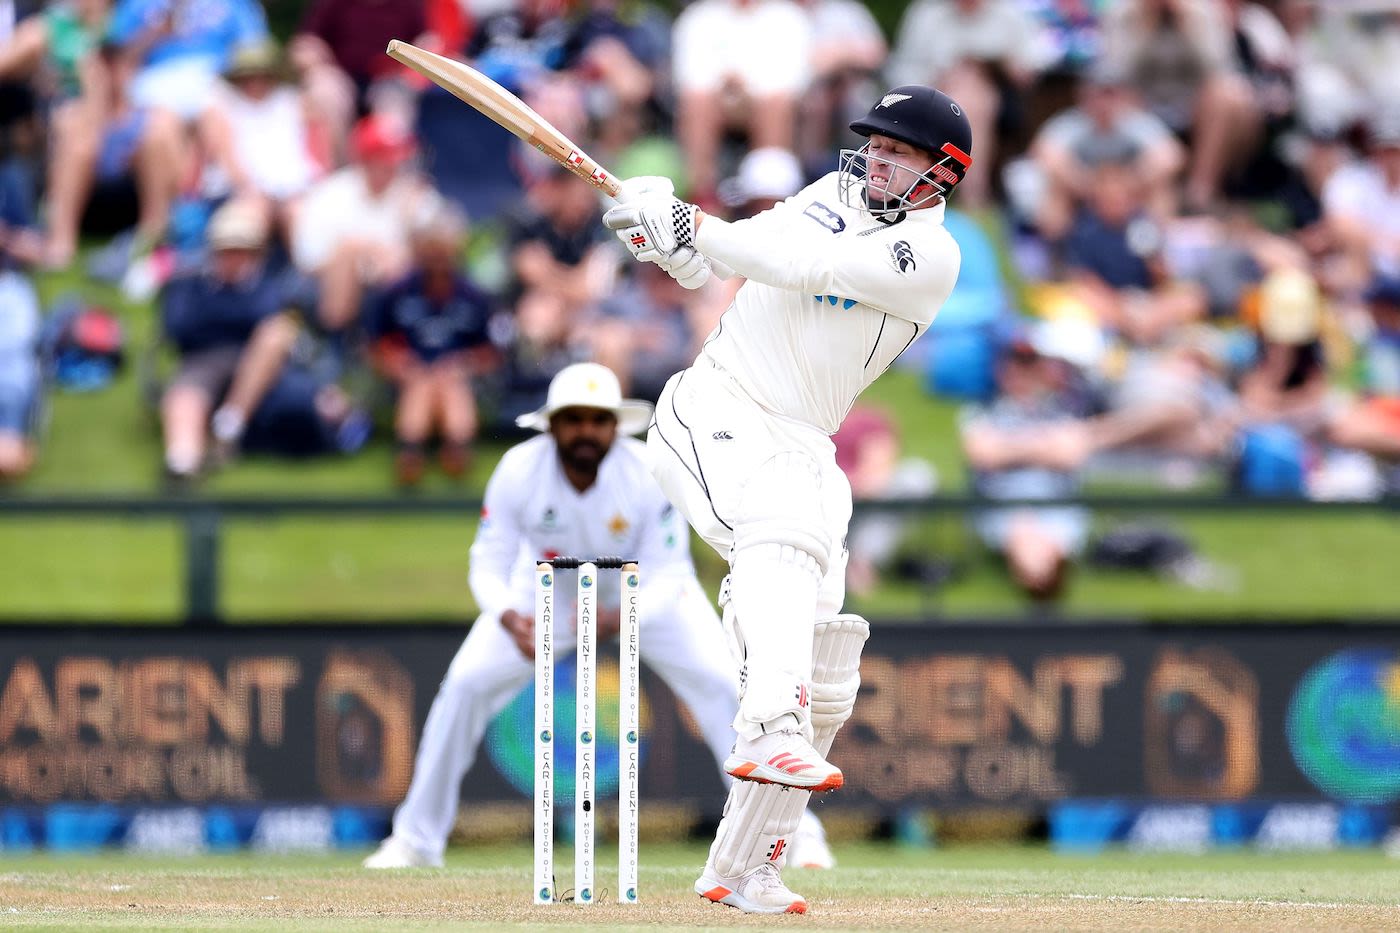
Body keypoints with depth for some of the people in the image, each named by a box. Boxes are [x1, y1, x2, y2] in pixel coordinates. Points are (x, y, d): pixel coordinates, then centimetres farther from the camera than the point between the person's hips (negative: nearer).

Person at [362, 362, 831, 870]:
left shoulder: (651, 473, -32)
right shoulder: (518, 472, -29)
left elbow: (667, 576, -29)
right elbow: (490, 565, -24)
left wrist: (619, 618, -50)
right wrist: (510, 618, -47)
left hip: (646, 593, -1)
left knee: (721, 684, -17)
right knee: (465, 683, -10)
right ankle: (417, 840, 5)